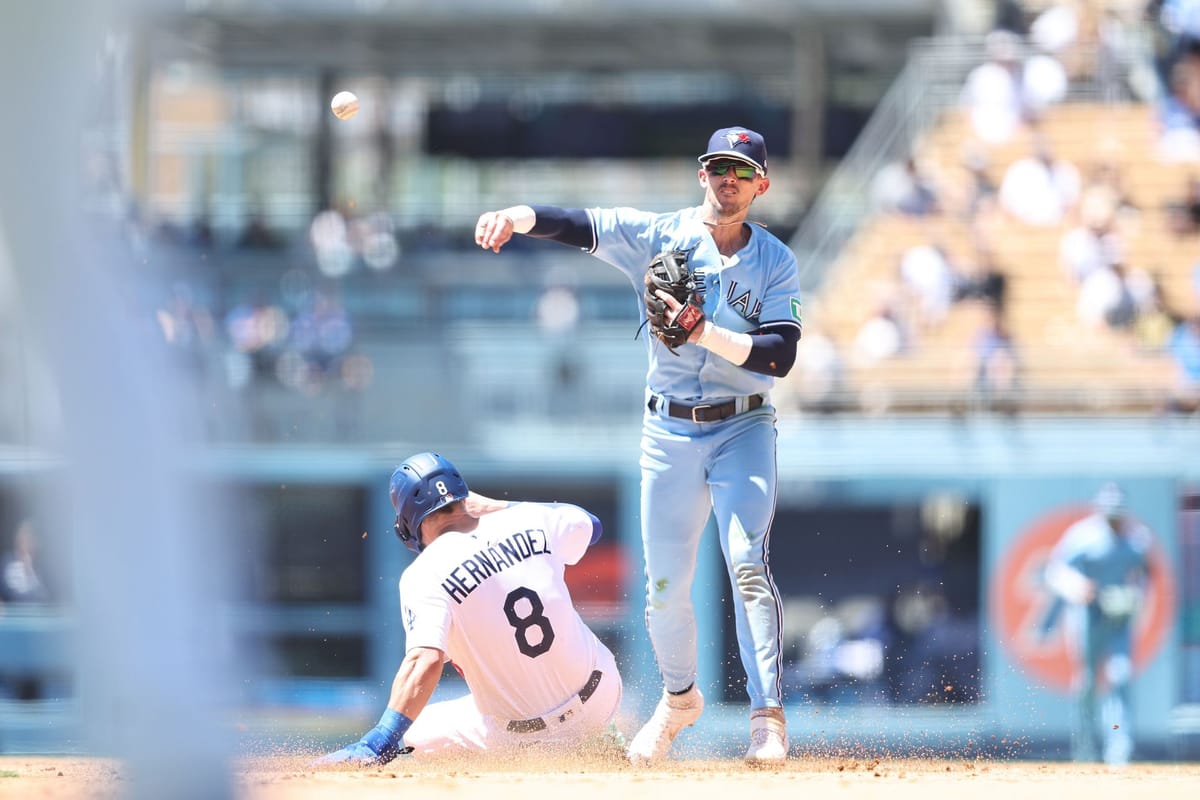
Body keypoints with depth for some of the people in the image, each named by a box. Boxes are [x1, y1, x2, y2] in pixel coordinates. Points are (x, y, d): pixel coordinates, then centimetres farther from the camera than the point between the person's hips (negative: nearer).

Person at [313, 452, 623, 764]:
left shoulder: (425, 575, -16)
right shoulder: (529, 521, -3)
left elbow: (425, 661, -30)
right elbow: (590, 524, 20)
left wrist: (379, 743, -34)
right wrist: (494, 506, 20)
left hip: (521, 735, -4)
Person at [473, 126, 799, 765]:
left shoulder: (776, 262, -1)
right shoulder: (657, 235, -1)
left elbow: (780, 355, -13)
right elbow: (580, 225, -17)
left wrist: (705, 334, -25)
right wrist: (517, 217, -36)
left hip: (742, 430, -2)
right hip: (669, 431, 2)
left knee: (748, 565, -20)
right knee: (664, 586, 4)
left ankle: (768, 717, -20)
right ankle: (679, 696, 31)